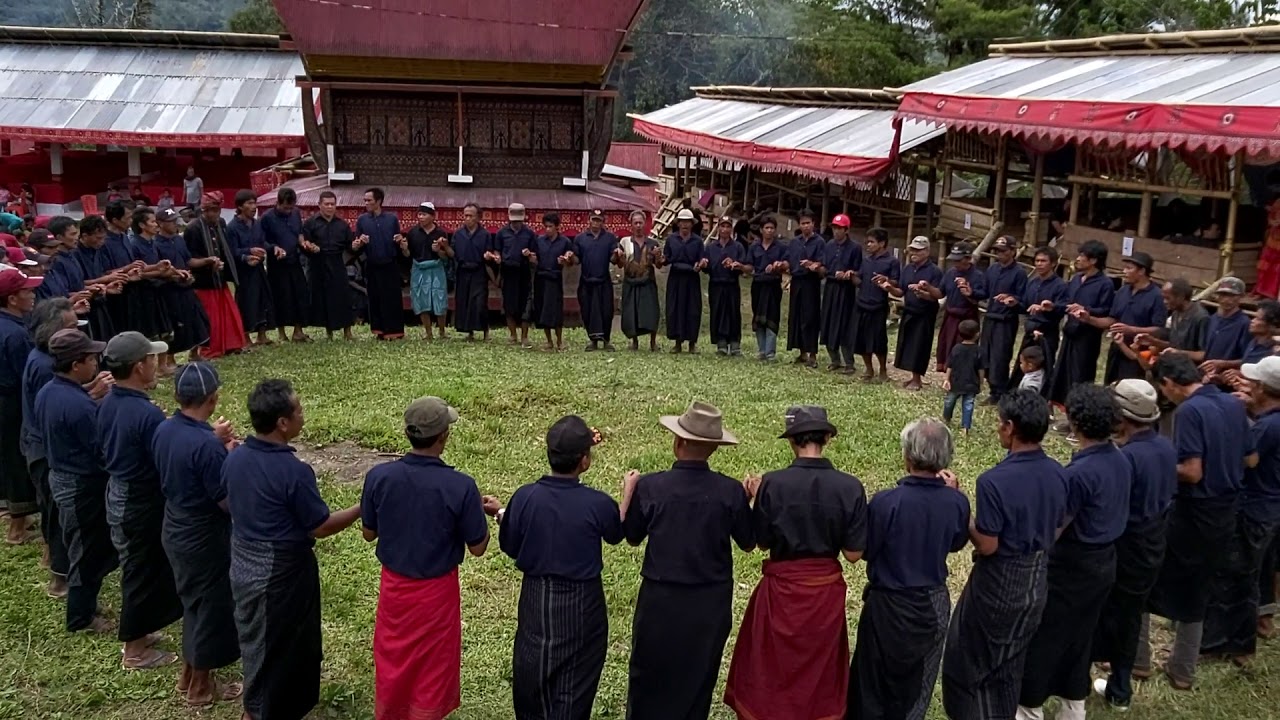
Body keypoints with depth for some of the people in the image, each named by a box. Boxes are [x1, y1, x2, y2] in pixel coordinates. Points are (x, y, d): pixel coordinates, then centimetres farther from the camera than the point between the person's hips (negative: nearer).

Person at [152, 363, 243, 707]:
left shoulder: (163, 430, -4)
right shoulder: (206, 446, -30)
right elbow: (228, 501, -24)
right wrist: (231, 458, -13)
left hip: (175, 531, 8)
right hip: (205, 539, -8)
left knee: (193, 602, 25)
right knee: (212, 607, 11)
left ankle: (189, 674, 41)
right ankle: (201, 687, 28)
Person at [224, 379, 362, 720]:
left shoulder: (234, 459, -5)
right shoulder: (293, 471, -27)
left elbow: (227, 505, 12)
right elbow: (321, 527, -17)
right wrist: (363, 508, -8)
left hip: (244, 564, 8)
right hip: (281, 572, -8)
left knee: (256, 639, 24)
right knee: (277, 647, 11)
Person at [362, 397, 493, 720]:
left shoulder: (379, 476, -16)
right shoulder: (460, 486, -24)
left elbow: (369, 533, -1)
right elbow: (477, 548, -13)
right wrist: (483, 511, 4)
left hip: (393, 585, 3)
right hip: (436, 590, -3)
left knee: (391, 662, 23)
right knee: (432, 669, 17)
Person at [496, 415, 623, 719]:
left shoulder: (525, 497, -17)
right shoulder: (598, 503, -20)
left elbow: (510, 547, -2)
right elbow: (616, 534, 2)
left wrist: (501, 516, 16)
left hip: (536, 599, 2)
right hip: (581, 604, -2)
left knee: (531, 674, 22)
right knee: (575, 684, 14)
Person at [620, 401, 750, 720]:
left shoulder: (649, 486, -16)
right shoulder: (731, 491, -14)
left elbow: (631, 536, 0)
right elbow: (748, 543, 0)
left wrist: (628, 491, 12)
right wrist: (750, 500, 12)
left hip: (661, 599, -1)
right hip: (711, 601, 1)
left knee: (650, 675, 19)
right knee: (700, 677, 21)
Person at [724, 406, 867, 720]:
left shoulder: (772, 483, -18)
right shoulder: (850, 487, -14)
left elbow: (763, 543, -7)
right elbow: (853, 553, -9)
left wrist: (756, 499, 2)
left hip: (782, 588, -1)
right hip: (826, 589, 2)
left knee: (772, 668, 20)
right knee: (819, 668, 24)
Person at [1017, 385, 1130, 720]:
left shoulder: (1078, 472, -28)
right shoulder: (1122, 460, -3)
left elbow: (1055, 528, -20)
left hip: (1072, 566, -8)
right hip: (1104, 560, 8)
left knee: (1043, 637, 9)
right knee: (1080, 635, 21)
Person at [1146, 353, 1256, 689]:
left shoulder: (1189, 410, -21)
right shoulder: (1234, 404, 4)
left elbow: (1191, 472, -24)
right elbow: (1251, 460, 12)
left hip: (1193, 514, -8)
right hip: (1225, 513, 8)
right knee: (1194, 591, 18)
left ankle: (1137, 657, 22)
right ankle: (1182, 670, 28)